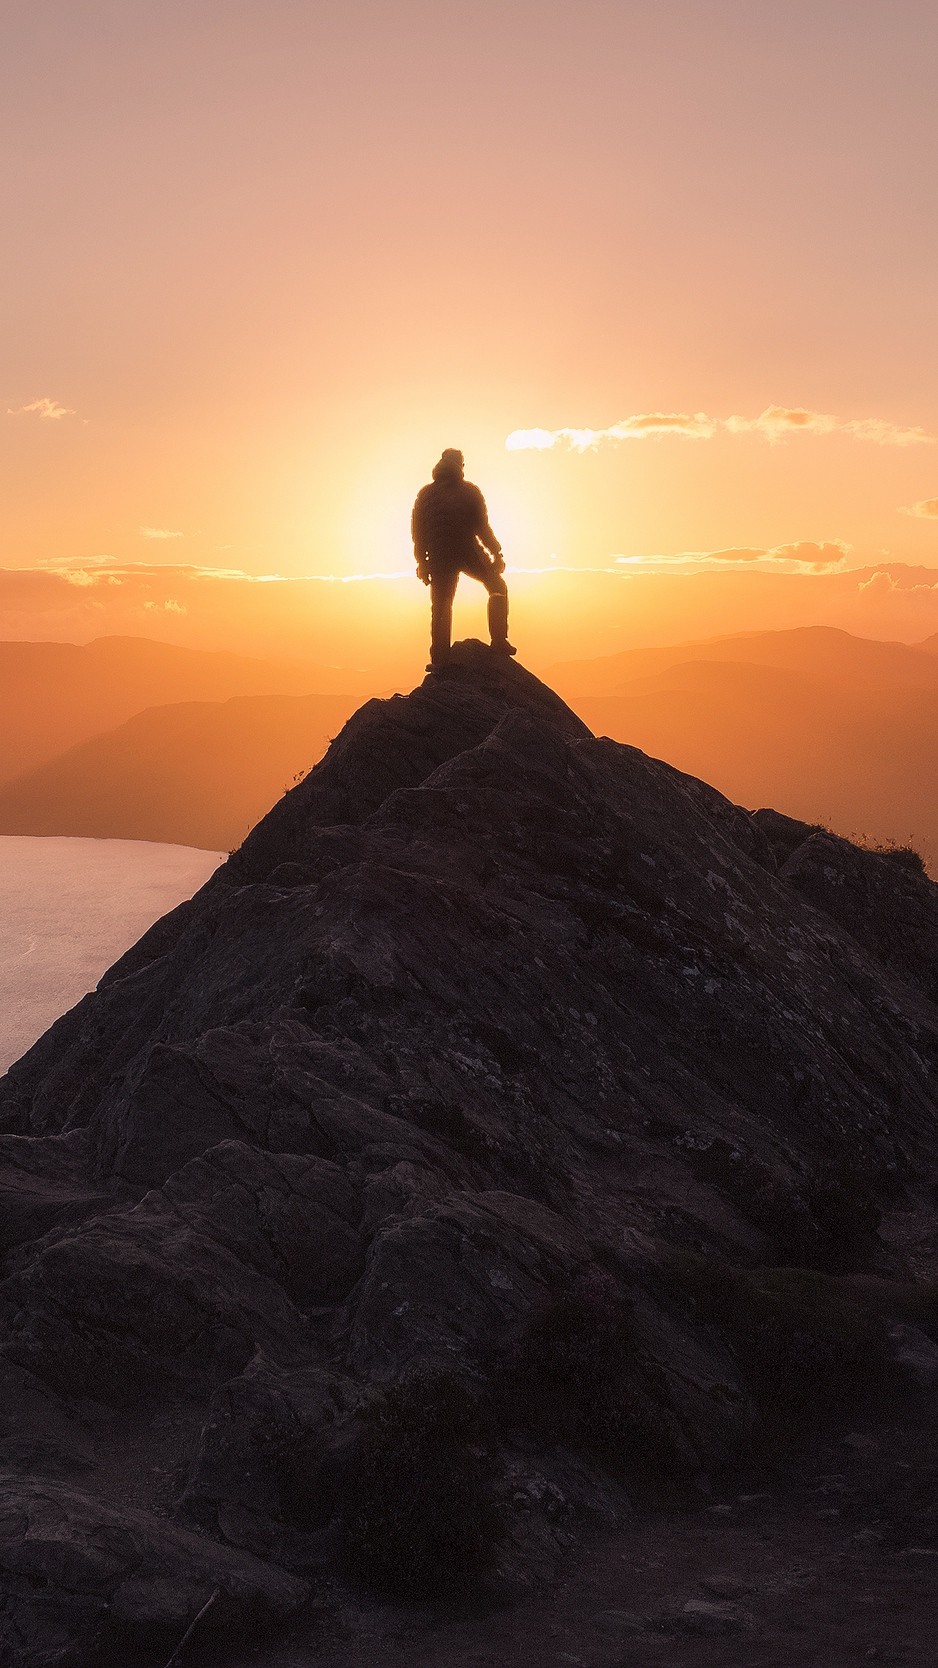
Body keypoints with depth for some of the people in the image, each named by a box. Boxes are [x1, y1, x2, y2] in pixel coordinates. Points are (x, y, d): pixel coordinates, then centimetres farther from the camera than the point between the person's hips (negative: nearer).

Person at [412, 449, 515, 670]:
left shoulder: (426, 494, 7)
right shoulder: (470, 492, 0)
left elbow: (417, 531, 6)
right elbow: (482, 527, -4)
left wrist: (422, 561, 12)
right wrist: (496, 554, 3)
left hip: (440, 558, 2)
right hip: (468, 553, -2)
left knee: (441, 606, 8)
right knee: (497, 587, 17)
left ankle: (439, 658, -1)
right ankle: (499, 642, 7)